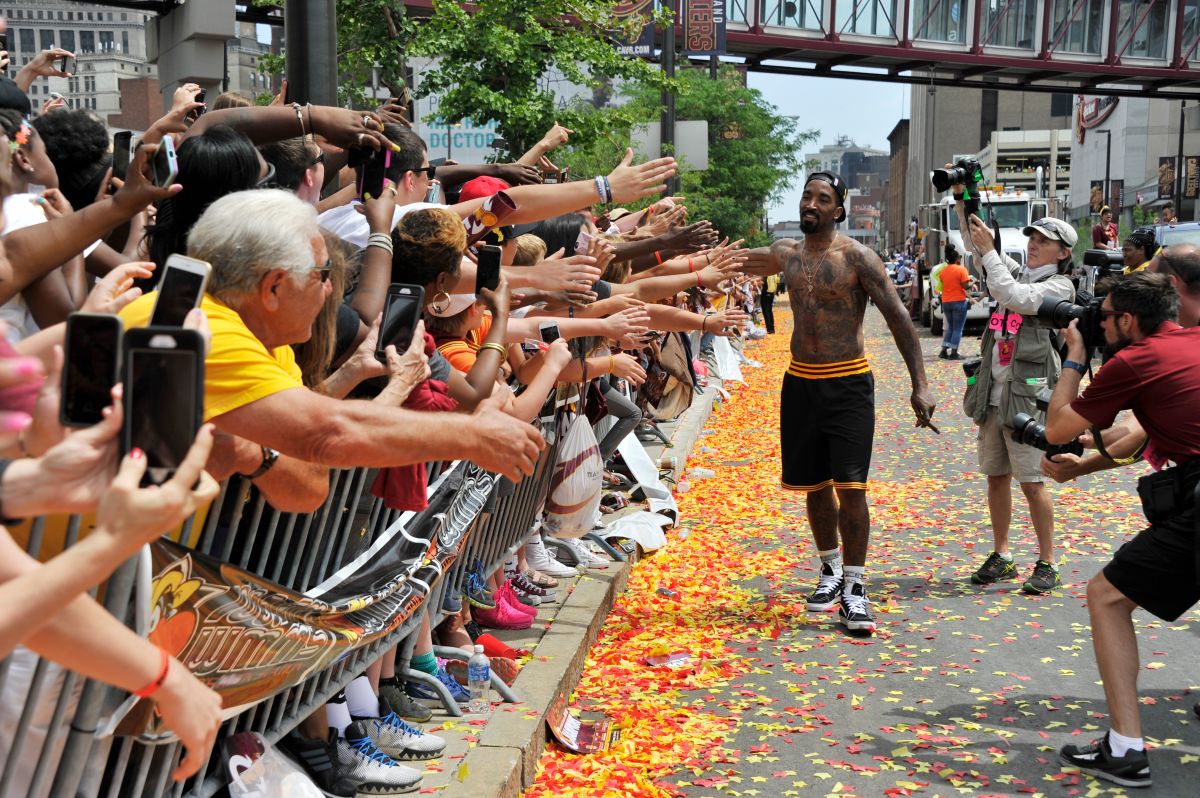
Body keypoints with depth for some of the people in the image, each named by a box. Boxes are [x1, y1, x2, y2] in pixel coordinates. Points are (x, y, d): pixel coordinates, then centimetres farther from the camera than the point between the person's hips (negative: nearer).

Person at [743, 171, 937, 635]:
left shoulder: (856, 257, -9)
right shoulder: (787, 254, 7)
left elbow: (898, 317, -12)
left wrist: (919, 384, -18)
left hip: (848, 385, -5)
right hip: (801, 382, 5)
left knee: (850, 487, -9)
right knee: (813, 484, 12)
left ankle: (855, 587, 2)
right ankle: (831, 571, 31)